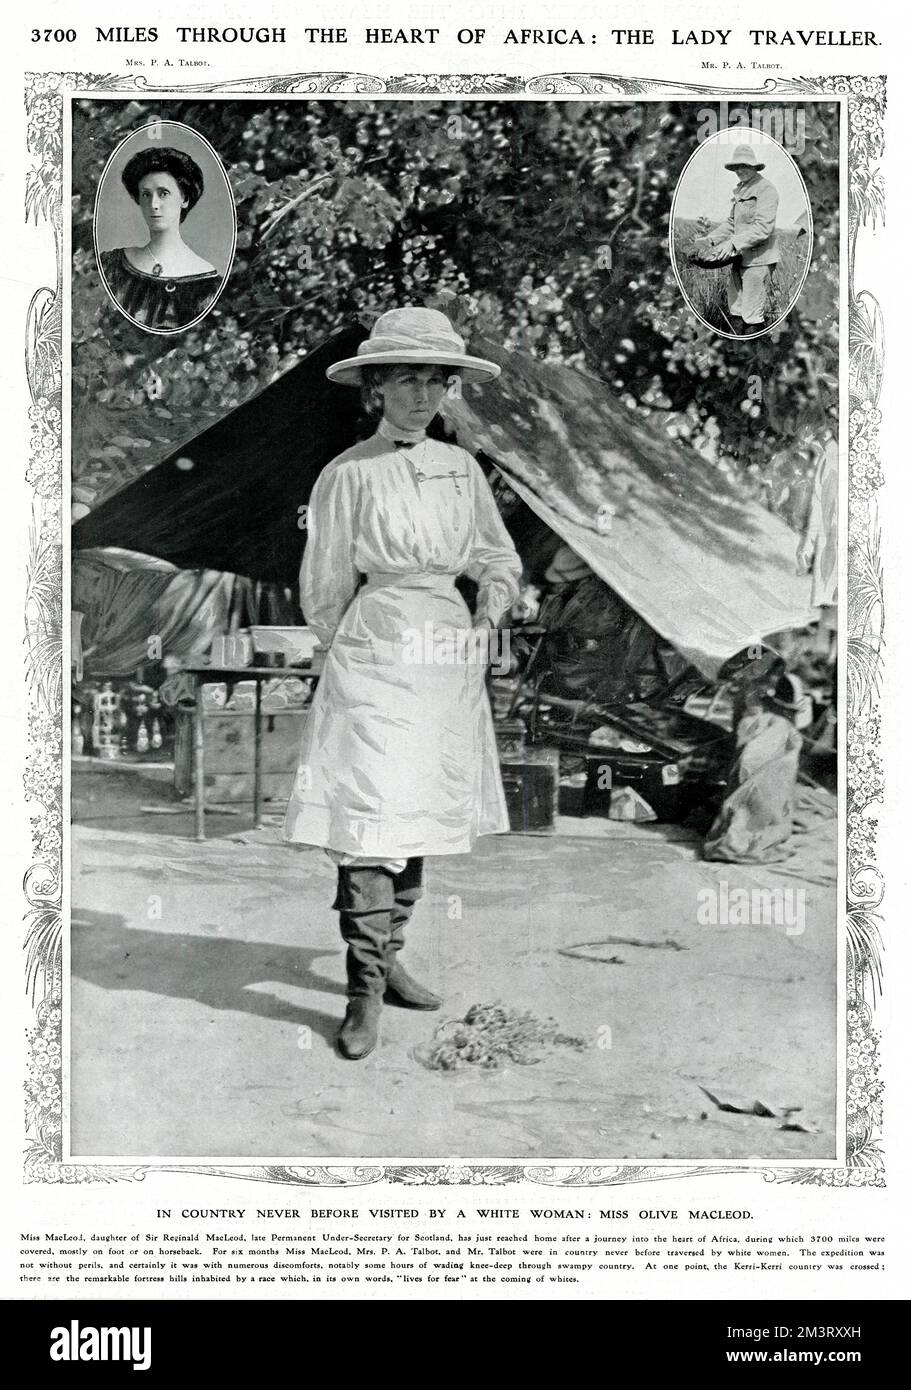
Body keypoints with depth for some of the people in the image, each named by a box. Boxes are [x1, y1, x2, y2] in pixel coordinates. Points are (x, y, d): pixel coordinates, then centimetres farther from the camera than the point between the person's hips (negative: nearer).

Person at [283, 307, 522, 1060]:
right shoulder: (348, 475, -5)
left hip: (449, 663, 5)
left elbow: (502, 561, 18)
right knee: (370, 823, -8)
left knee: (424, 819, 11)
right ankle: (366, 990, 1)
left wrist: (489, 613, 3)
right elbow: (324, 593, 2)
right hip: (376, 663, -5)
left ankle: (388, 955, 27)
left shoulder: (462, 468, 8)